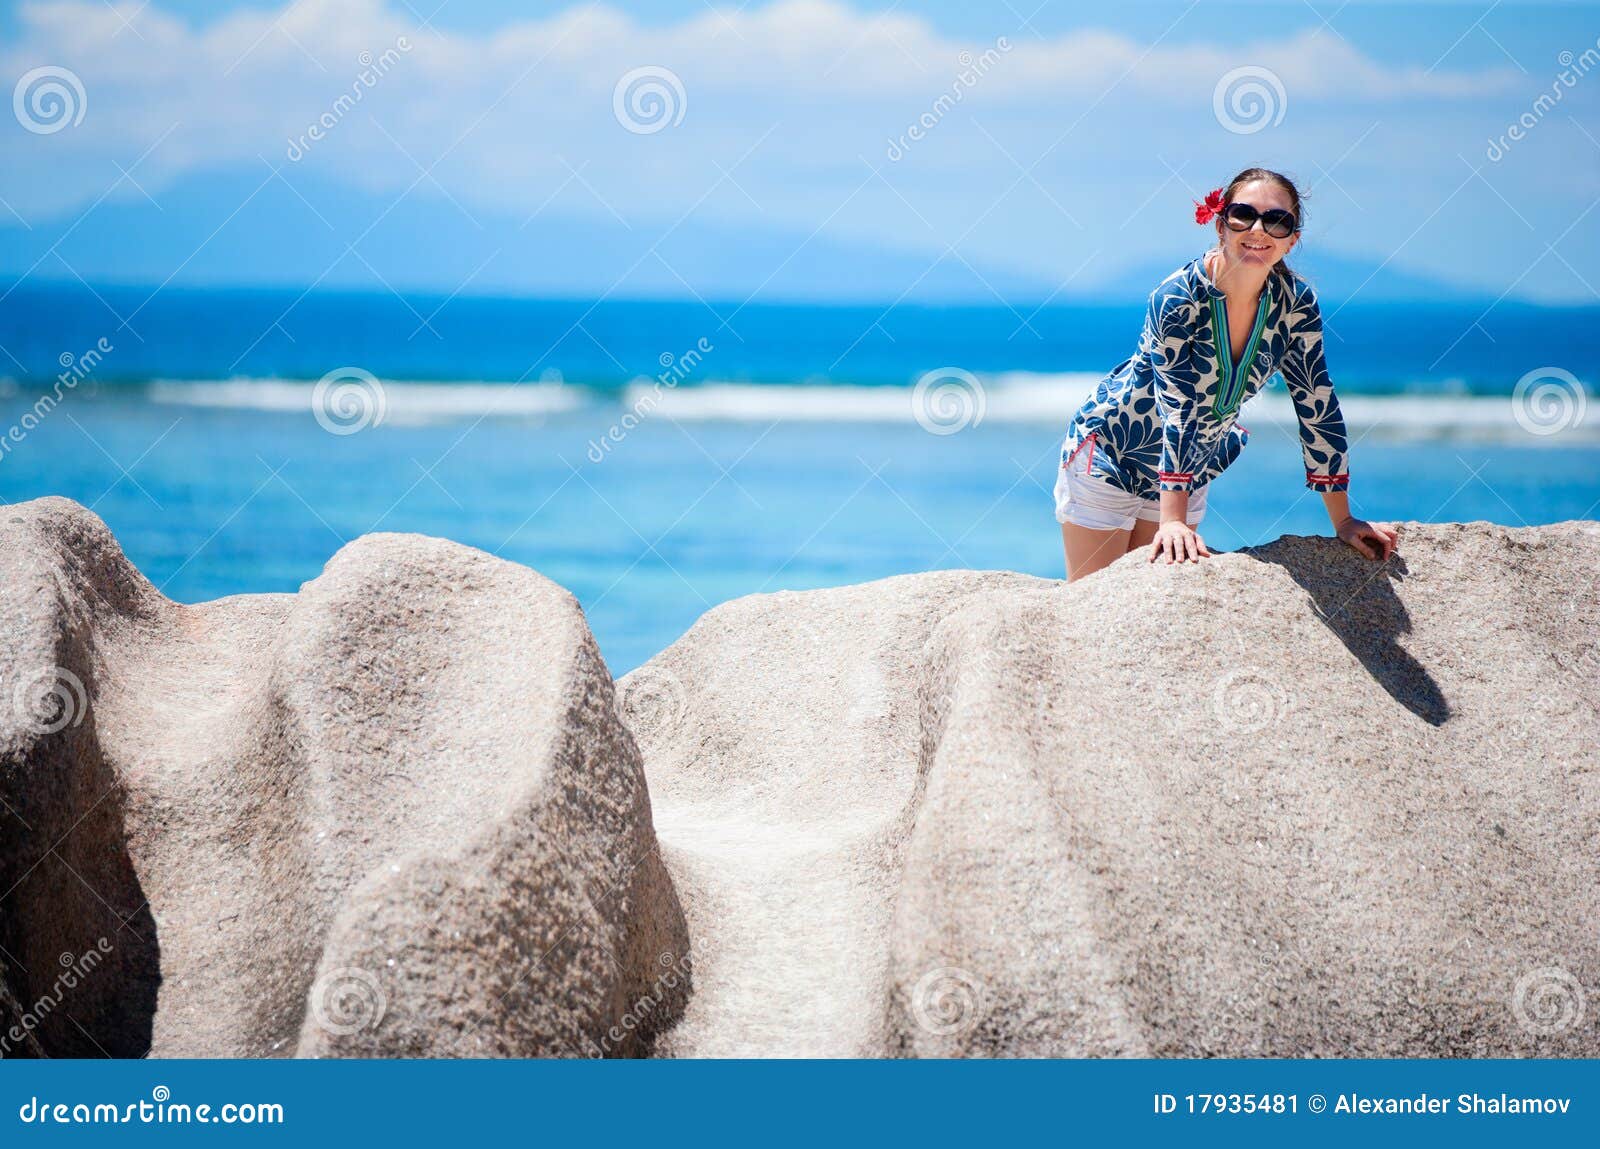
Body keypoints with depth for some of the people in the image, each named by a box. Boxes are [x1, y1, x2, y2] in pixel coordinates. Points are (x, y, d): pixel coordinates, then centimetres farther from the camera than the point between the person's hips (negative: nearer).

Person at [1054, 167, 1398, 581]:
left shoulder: (1297, 305, -14)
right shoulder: (1178, 298, -28)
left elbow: (1318, 406, -8)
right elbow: (1178, 410, -33)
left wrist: (1343, 521, -6)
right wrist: (1172, 521, -37)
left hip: (1192, 469, 5)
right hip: (1108, 457, -4)